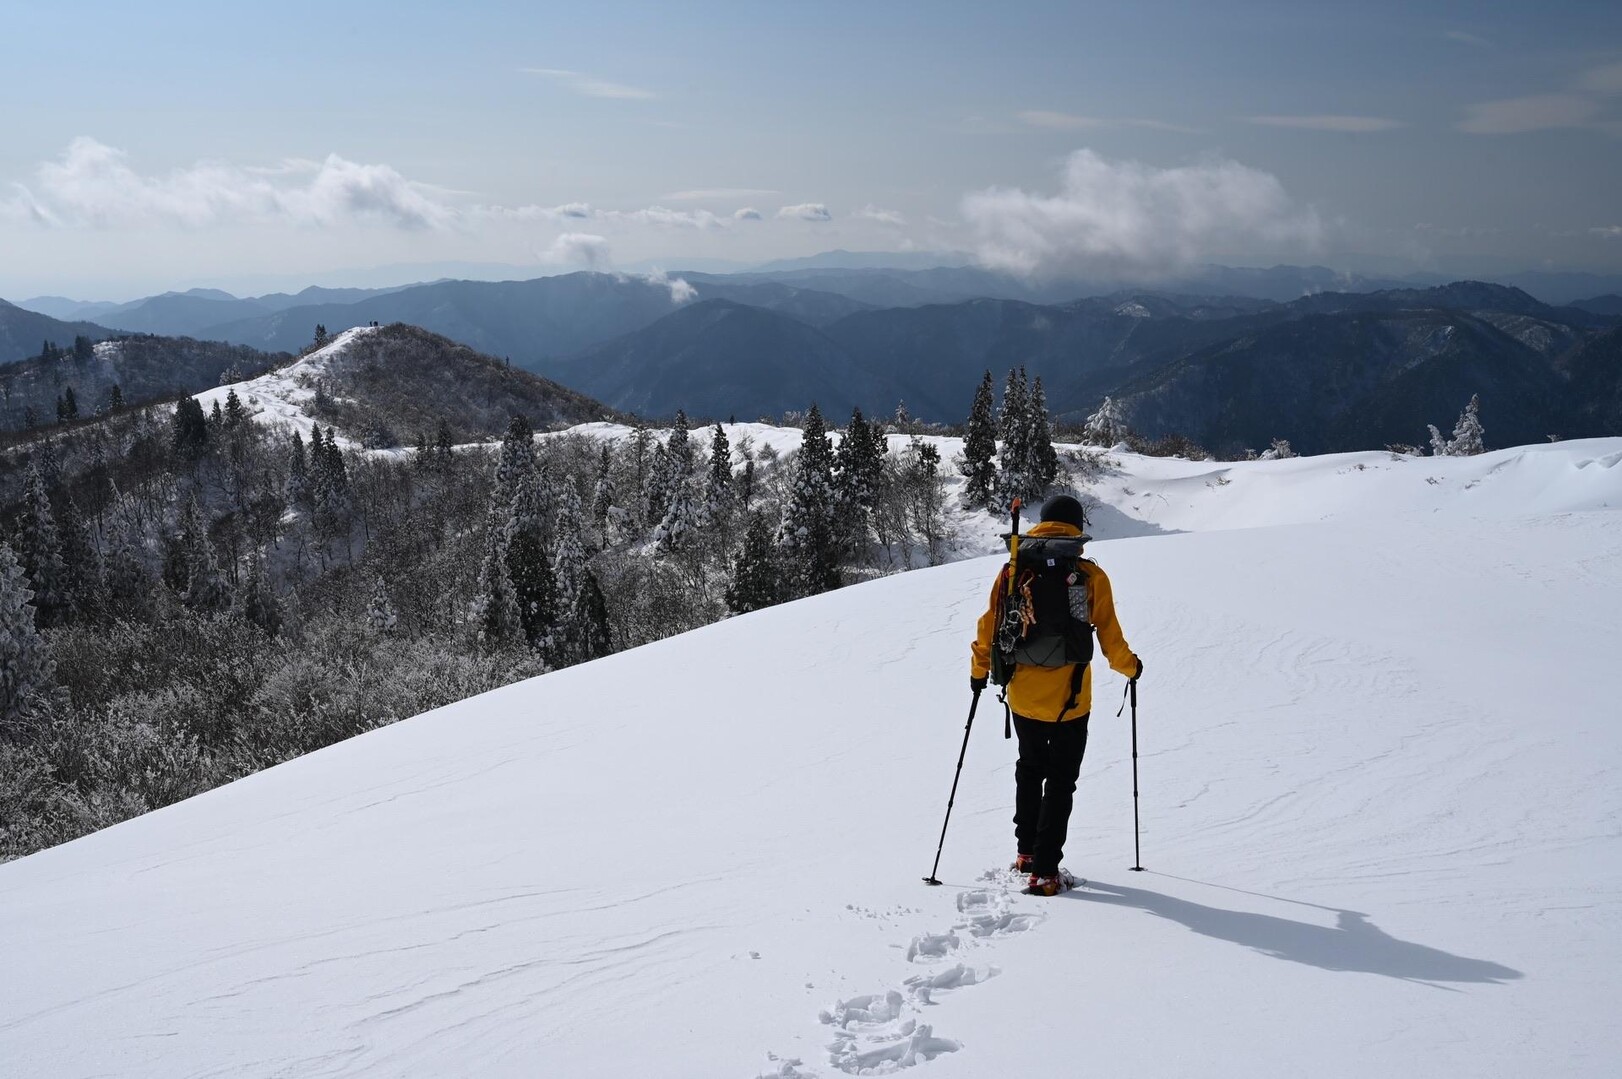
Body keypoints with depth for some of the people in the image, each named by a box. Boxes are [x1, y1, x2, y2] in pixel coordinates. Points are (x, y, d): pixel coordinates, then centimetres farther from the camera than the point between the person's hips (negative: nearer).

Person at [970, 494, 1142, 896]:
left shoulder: (1013, 570, -2)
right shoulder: (1090, 576, -8)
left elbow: (990, 623, 1)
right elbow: (1109, 636, -3)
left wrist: (979, 669, 14)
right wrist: (1130, 667, 16)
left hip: (1022, 695, 3)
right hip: (1069, 698, -3)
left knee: (1030, 769, 24)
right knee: (1060, 782, 7)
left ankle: (1026, 851, 30)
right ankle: (1044, 871, 5)